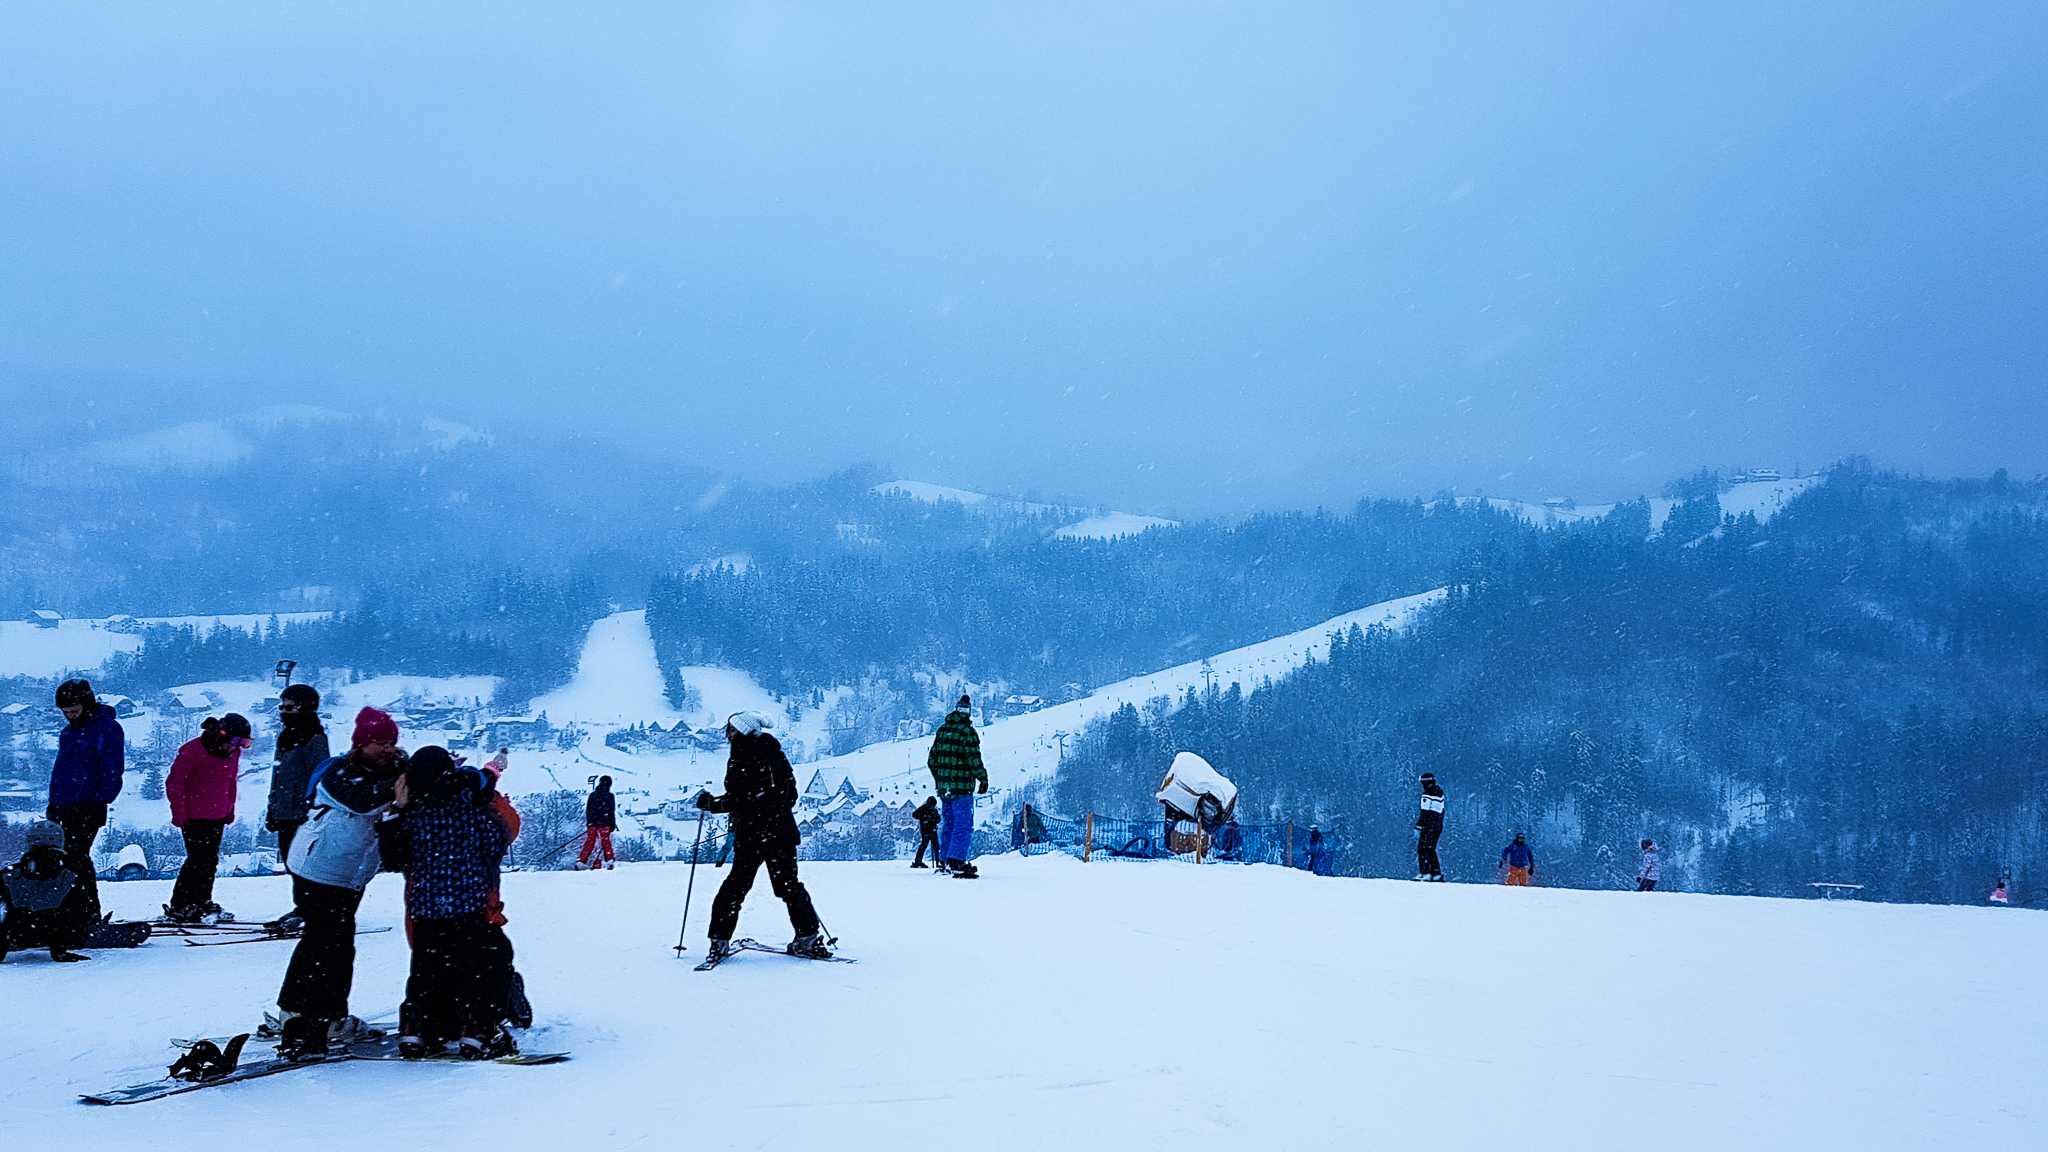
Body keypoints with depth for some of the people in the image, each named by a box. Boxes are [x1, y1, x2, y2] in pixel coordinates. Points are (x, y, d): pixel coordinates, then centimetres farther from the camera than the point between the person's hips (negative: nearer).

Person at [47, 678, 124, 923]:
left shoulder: (107, 729, -7)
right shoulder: (68, 732, 19)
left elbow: (112, 771, -12)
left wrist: (100, 800, -19)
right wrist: (53, 802, 19)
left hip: (88, 808, -8)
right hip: (64, 808, 8)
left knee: (76, 856, -13)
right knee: (68, 857, 8)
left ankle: (90, 912, -10)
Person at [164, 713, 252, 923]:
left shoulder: (232, 753, 4)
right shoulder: (192, 751, -17)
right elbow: (174, 783, -13)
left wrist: (230, 810, 15)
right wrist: (179, 814, -13)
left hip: (218, 817, 7)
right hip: (194, 817, -7)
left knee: (211, 860, 11)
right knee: (198, 859, -8)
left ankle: (203, 902, 22)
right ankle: (178, 906, 1)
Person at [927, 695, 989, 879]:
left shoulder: (942, 730, 10)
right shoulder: (967, 731, -12)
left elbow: (931, 760, 15)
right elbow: (974, 760, -16)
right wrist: (983, 778, -3)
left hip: (943, 786, 7)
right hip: (962, 786, -7)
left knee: (948, 823, 16)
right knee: (964, 824, -4)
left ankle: (945, 860, 19)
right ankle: (956, 860, -13)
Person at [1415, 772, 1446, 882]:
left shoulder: (1427, 795, -12)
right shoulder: (1440, 794, 12)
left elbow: (1424, 813, -16)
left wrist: (1418, 827, -14)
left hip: (1428, 827, -8)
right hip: (1438, 827, 8)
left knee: (1422, 849, -5)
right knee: (1431, 849, 14)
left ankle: (1425, 873, -13)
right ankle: (1437, 874, 13)